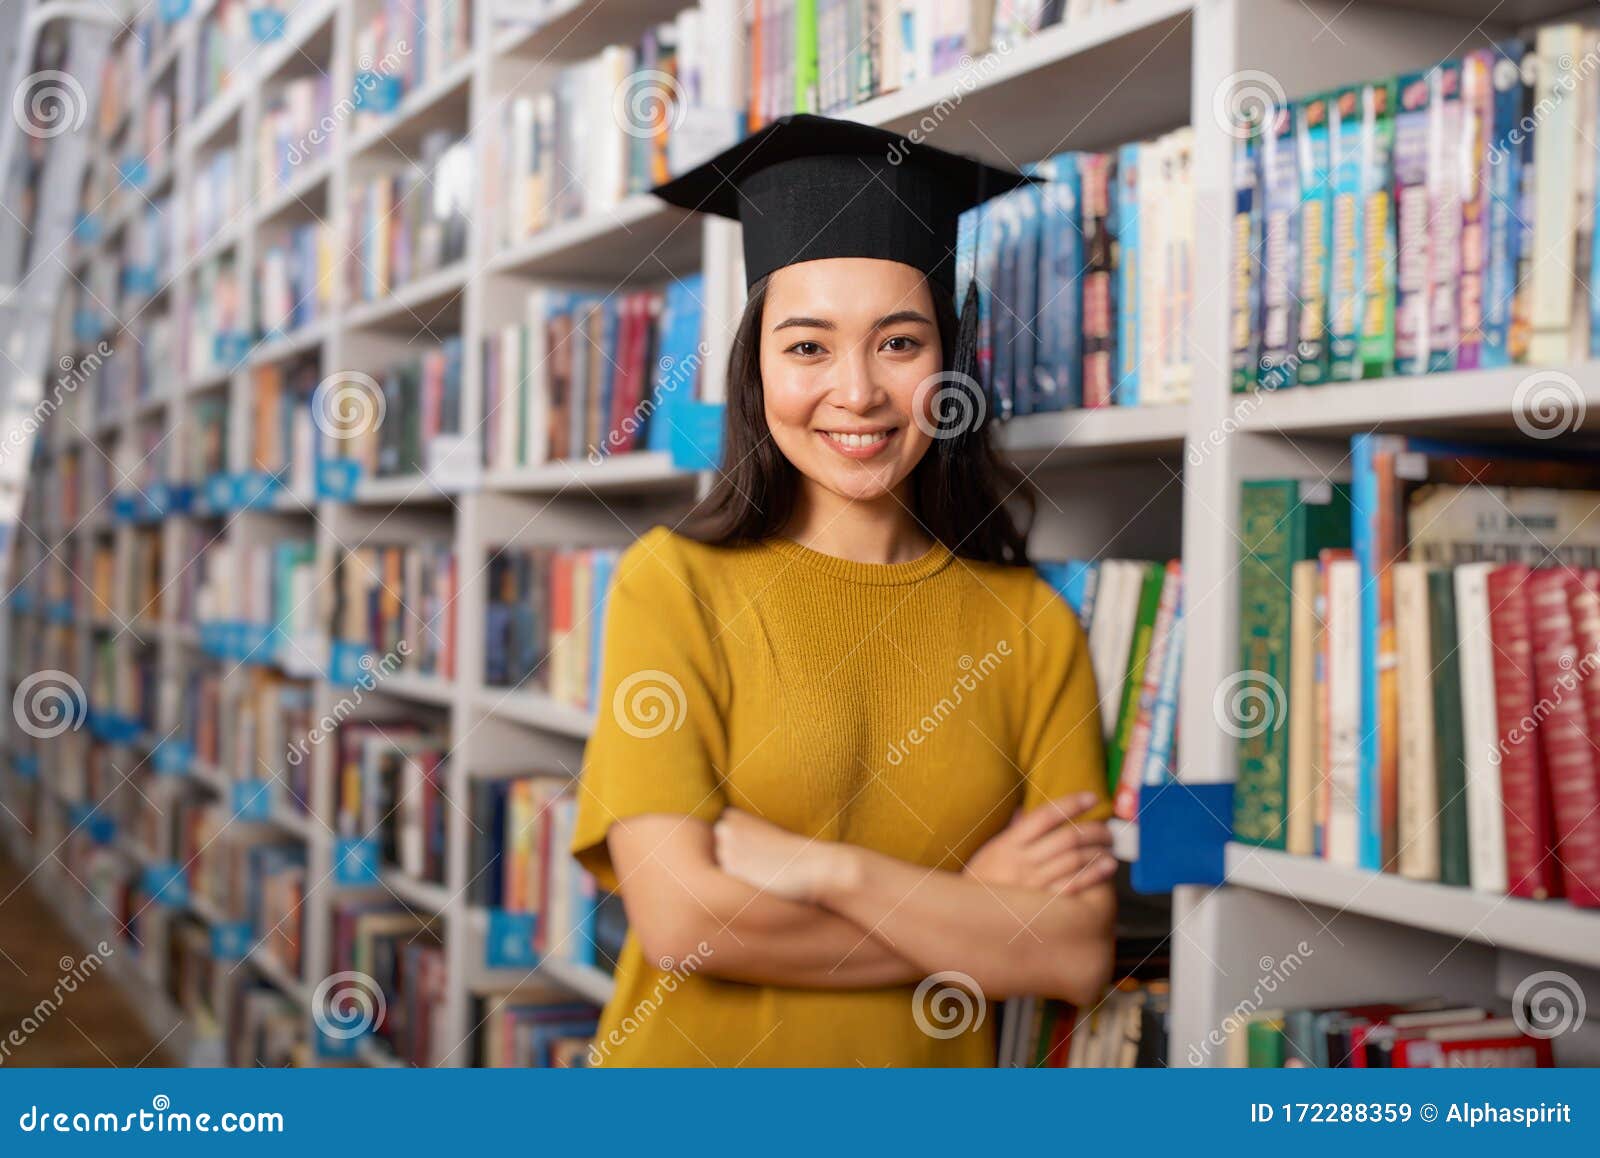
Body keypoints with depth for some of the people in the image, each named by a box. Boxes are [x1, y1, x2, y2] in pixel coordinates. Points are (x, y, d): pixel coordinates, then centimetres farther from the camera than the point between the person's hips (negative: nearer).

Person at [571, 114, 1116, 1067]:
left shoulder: (1033, 627, -6)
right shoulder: (673, 583, -12)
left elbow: (1081, 956, -12)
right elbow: (679, 916, -20)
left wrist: (824, 868, -21)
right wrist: (979, 917, -15)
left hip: (932, 1063, 2)